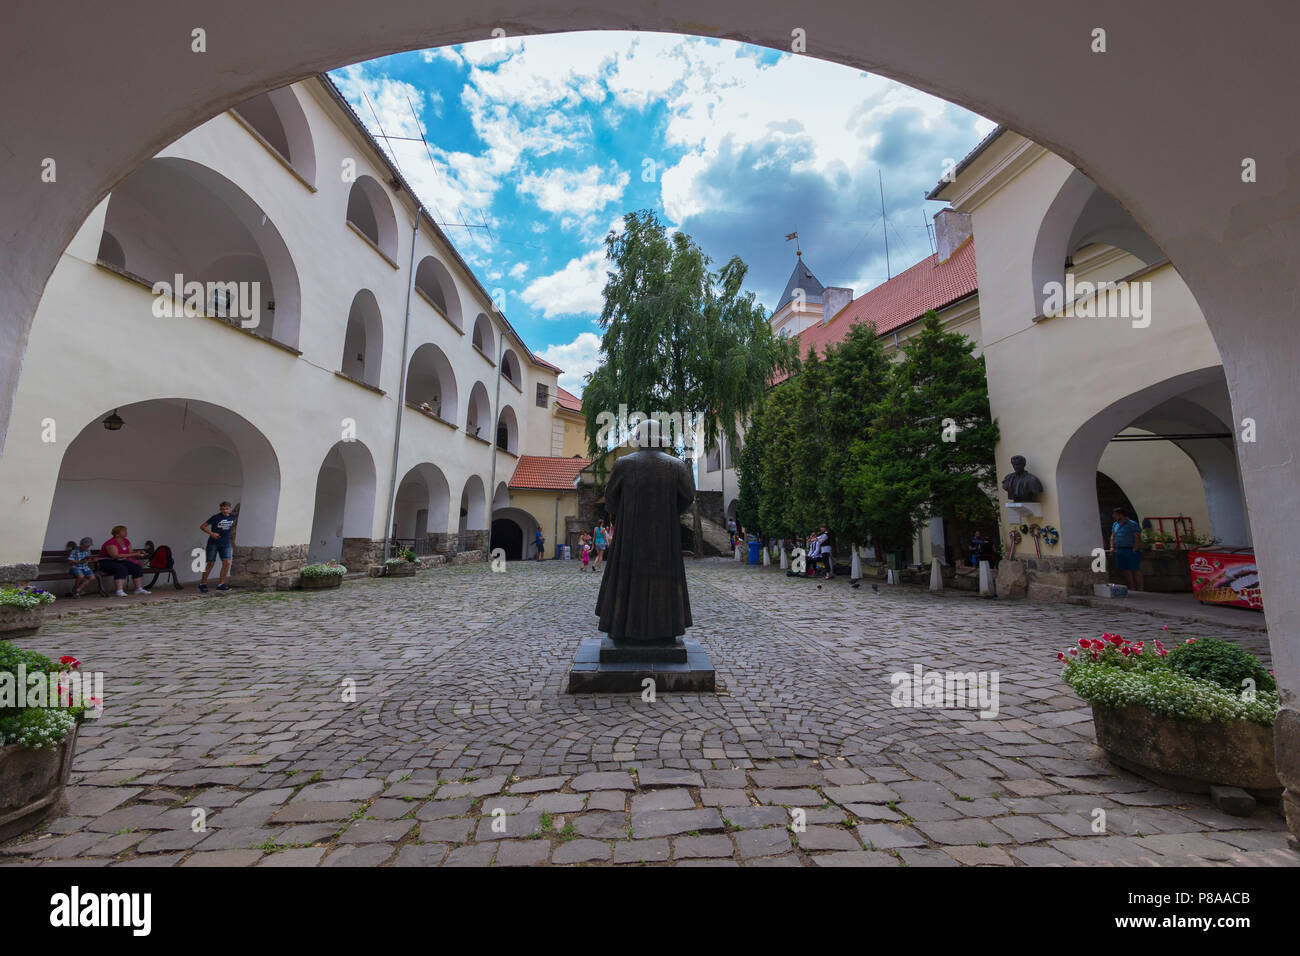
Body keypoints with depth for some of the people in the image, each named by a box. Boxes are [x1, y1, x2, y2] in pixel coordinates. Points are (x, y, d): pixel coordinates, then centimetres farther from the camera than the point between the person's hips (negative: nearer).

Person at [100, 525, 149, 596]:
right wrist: (134, 554, -29)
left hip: (121, 562, 7)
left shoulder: (126, 541, 6)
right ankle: (119, 591, -38)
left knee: (137, 567, -15)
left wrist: (138, 553, -12)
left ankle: (139, 589, -13)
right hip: (107, 562, -7)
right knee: (122, 569, -35)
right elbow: (115, 556, -27)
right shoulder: (111, 542, -18)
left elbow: (130, 552, 11)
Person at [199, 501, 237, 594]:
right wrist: (211, 533, -19)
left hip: (225, 544, 3)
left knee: (227, 562, -9)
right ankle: (202, 584, 18)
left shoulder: (232, 517, 4)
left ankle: (221, 584, -1)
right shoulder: (216, 517, -9)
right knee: (211, 564, 0)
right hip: (213, 543, -3)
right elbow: (202, 526, -8)